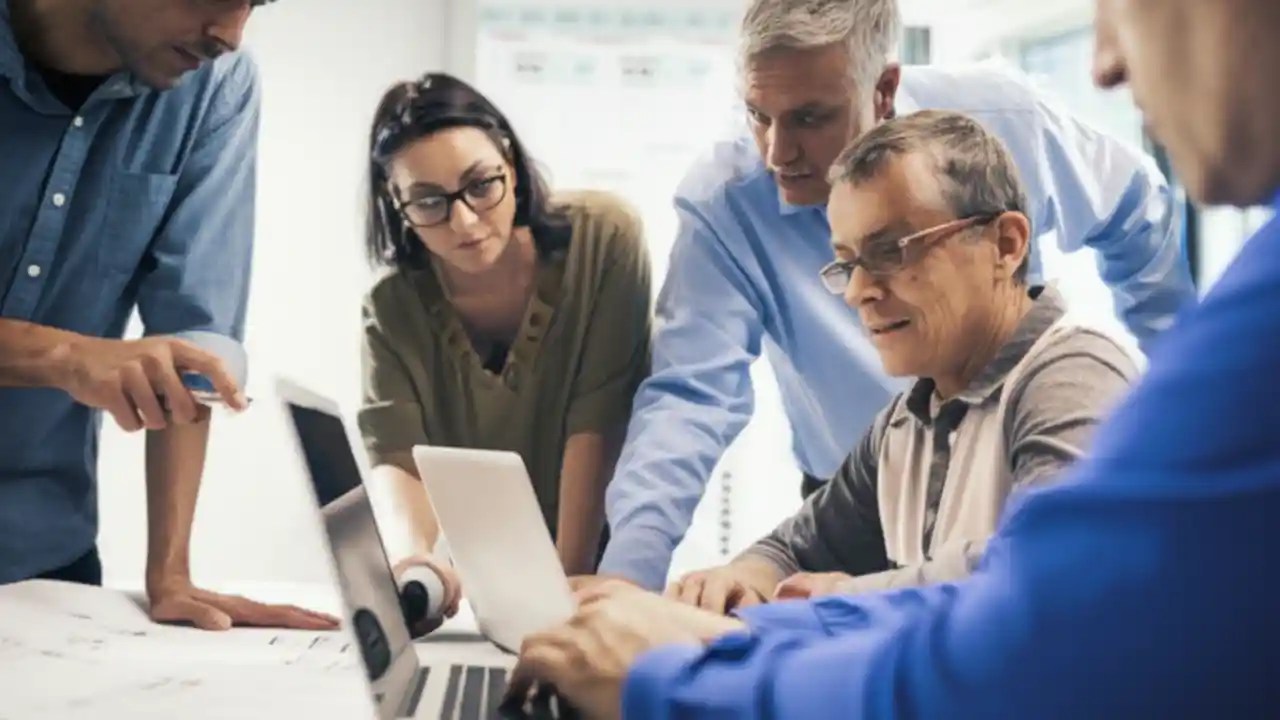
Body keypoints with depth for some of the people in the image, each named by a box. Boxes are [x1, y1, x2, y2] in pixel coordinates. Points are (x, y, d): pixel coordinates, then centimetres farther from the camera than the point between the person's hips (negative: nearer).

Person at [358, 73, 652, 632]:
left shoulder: (605, 237, -12)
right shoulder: (393, 309, -6)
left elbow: (597, 424, -16)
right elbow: (395, 458, -16)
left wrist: (567, 580, -19)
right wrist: (410, 558, -37)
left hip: (603, 563, -3)